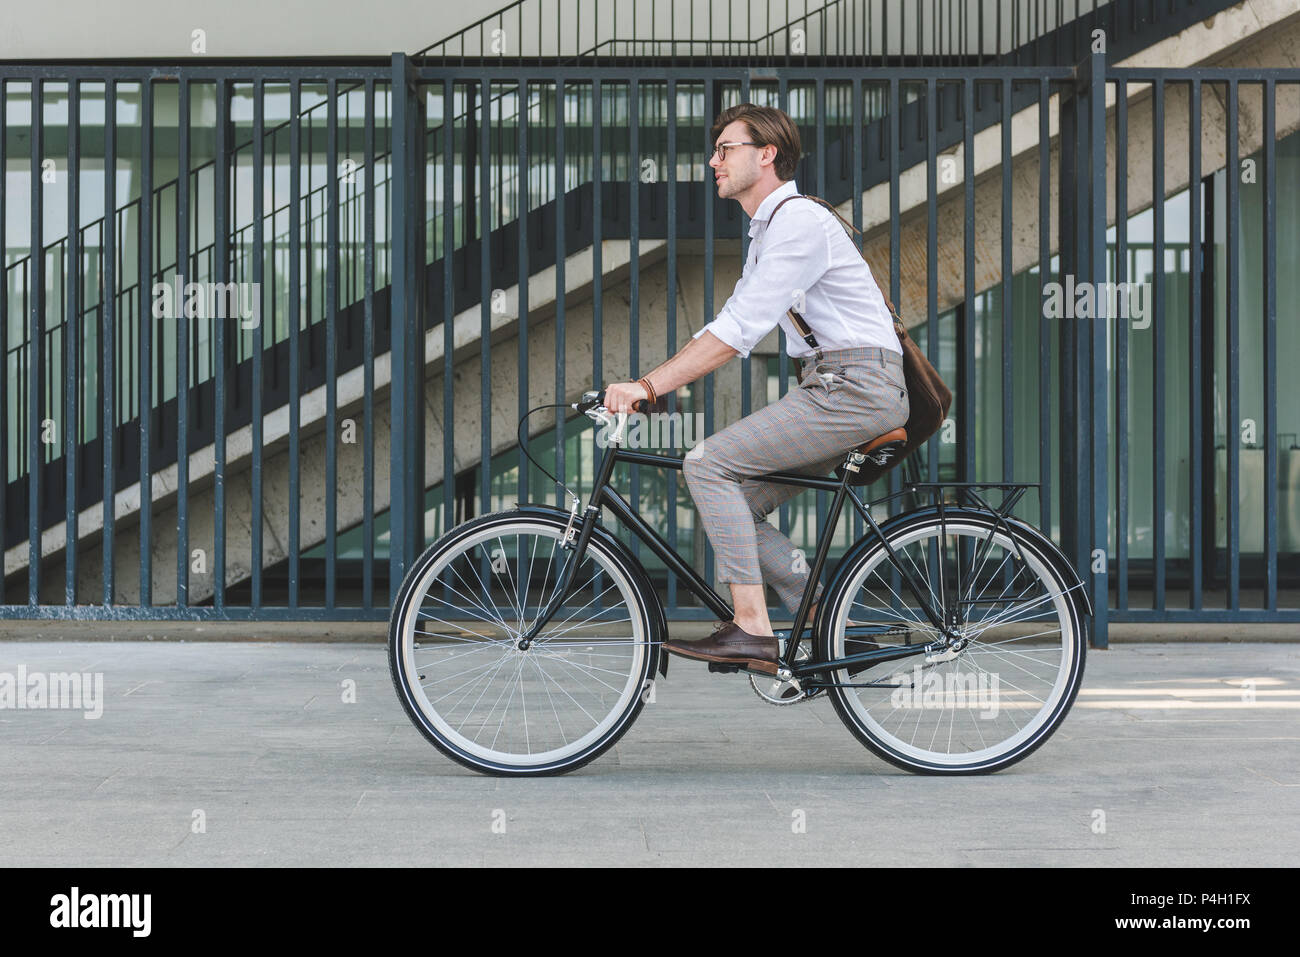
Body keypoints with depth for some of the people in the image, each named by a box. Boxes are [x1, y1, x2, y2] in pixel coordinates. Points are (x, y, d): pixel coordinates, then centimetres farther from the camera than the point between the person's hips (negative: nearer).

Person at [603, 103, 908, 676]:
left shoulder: (799, 221, -13)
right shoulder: (766, 230, 21)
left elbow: (739, 331, -21)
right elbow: (730, 325, 22)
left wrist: (648, 385, -23)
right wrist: (651, 385, 12)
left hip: (856, 386, -10)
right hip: (834, 390, 10)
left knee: (708, 464, -16)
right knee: (737, 509, 7)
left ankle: (752, 630, -16)